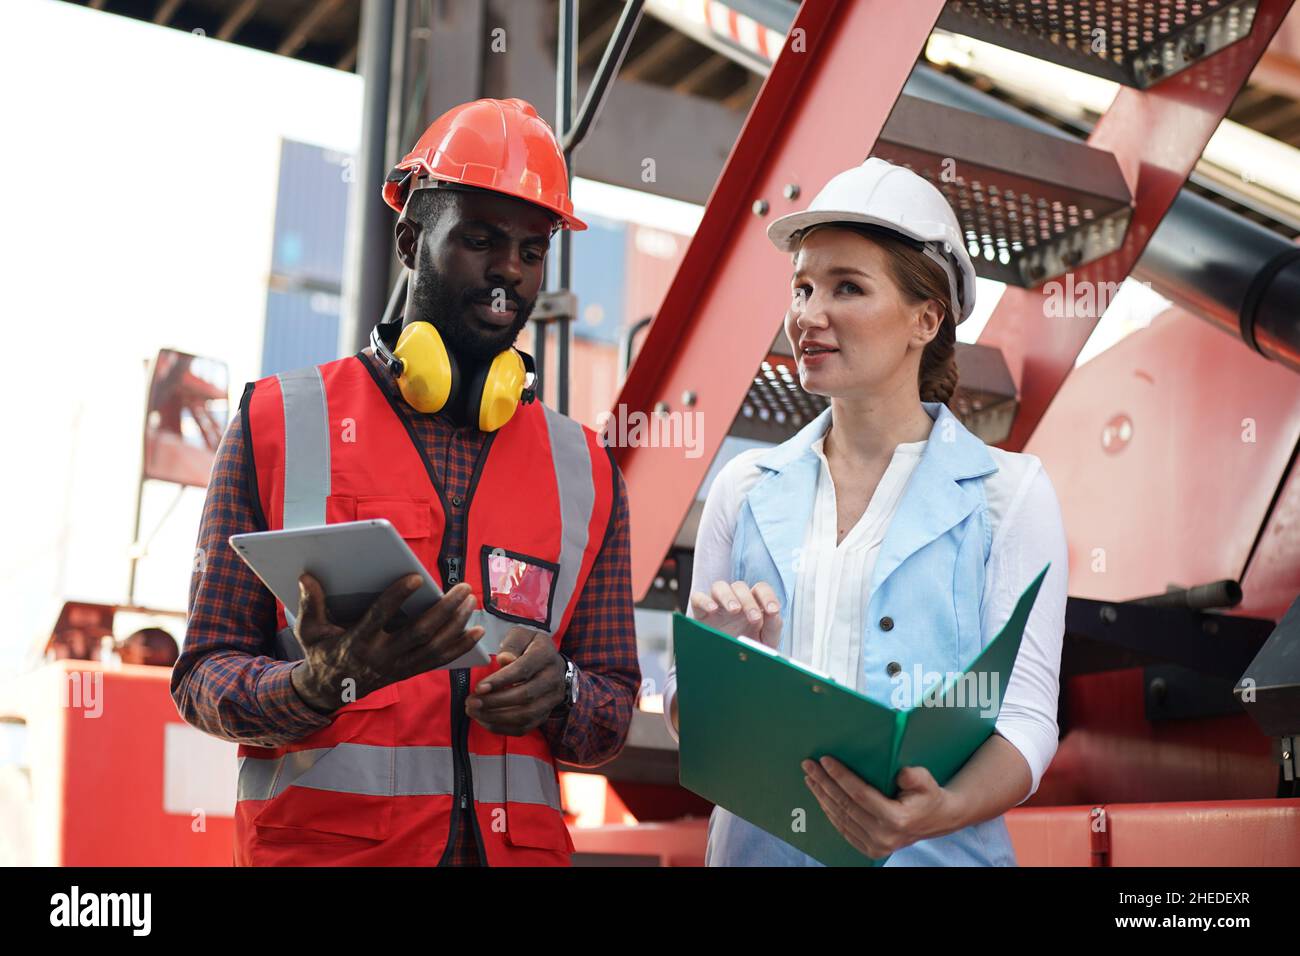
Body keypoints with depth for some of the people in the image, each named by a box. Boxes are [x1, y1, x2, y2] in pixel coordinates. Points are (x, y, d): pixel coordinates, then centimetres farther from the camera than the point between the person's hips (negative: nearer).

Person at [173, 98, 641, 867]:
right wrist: (326, 681, -21)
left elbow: (612, 716, 8)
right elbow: (205, 676, -2)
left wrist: (557, 689, -13)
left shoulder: (585, 470, 5)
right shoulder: (281, 423, -1)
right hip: (313, 843, -2)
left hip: (521, 846, 3)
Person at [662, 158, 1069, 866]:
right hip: (757, 845, 3)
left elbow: (1027, 714, -9)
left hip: (934, 856, -3)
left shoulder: (1007, 491, -4)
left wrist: (944, 809, -27)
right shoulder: (746, 489, 4)